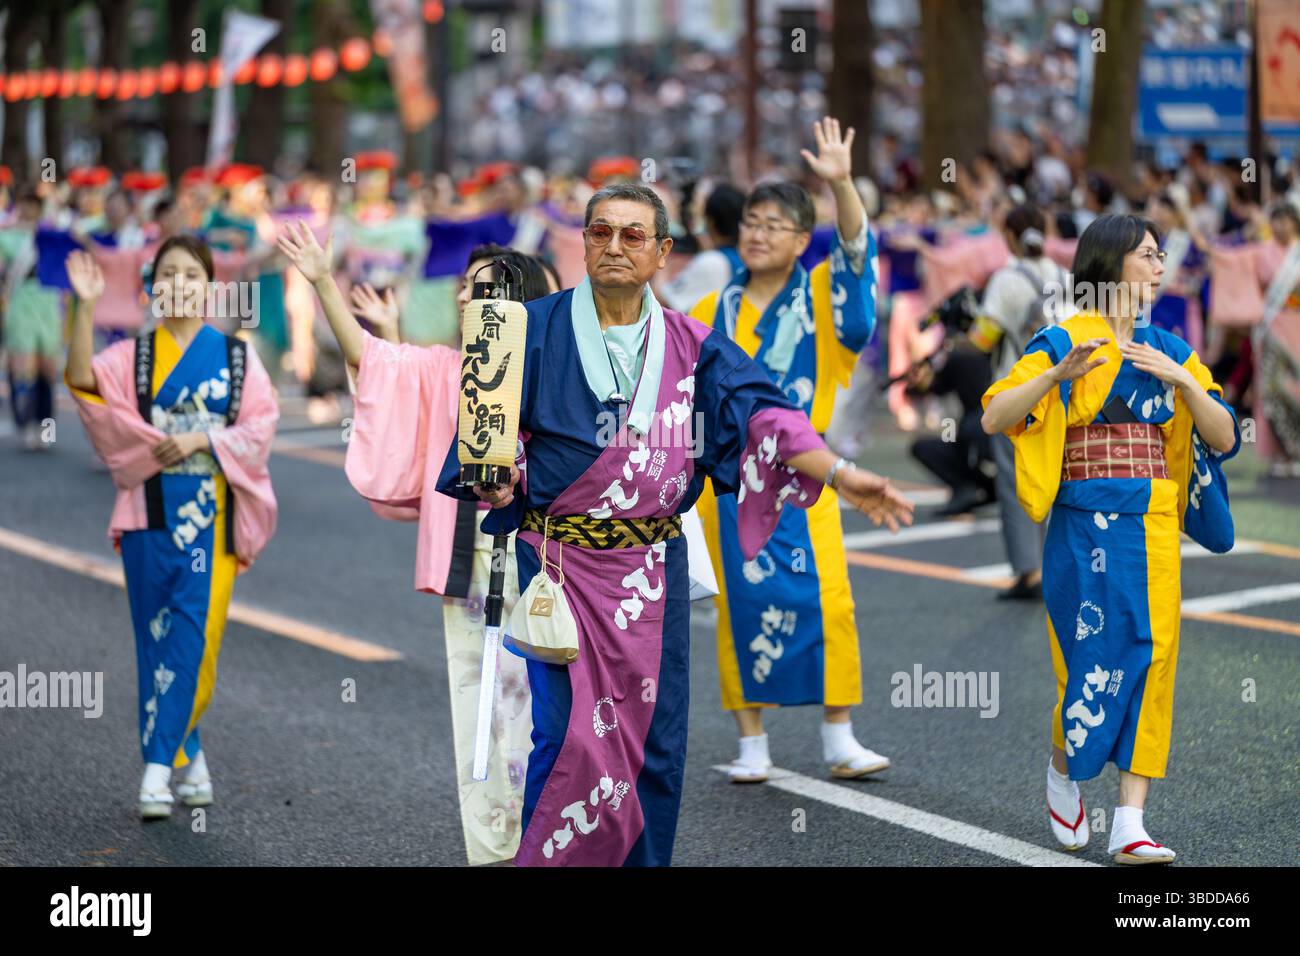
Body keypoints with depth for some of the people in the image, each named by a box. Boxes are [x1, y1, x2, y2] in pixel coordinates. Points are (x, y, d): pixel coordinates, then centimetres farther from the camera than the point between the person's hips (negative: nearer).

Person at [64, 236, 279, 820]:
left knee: (192, 636, -8)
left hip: (211, 515, -1)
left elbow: (262, 422, -1)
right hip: (151, 513, 1)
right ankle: (188, 756, 14)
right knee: (159, 636, 3)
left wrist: (201, 441, -13)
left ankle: (159, 766, -5)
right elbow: (82, 379, -14)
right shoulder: (133, 356, 5)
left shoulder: (235, 356, 6)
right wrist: (86, 308, -25)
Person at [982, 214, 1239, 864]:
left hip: (1154, 533, 4)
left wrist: (1181, 379, -10)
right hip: (1087, 532, -4)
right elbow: (994, 418, -12)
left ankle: (1129, 826, -2)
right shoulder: (1063, 343, -2)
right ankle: (1062, 774, 27)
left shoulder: (1169, 351, 13)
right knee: (1094, 659, -4)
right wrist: (1058, 375, -25)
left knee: (1149, 665, -3)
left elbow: (1223, 437, 6)